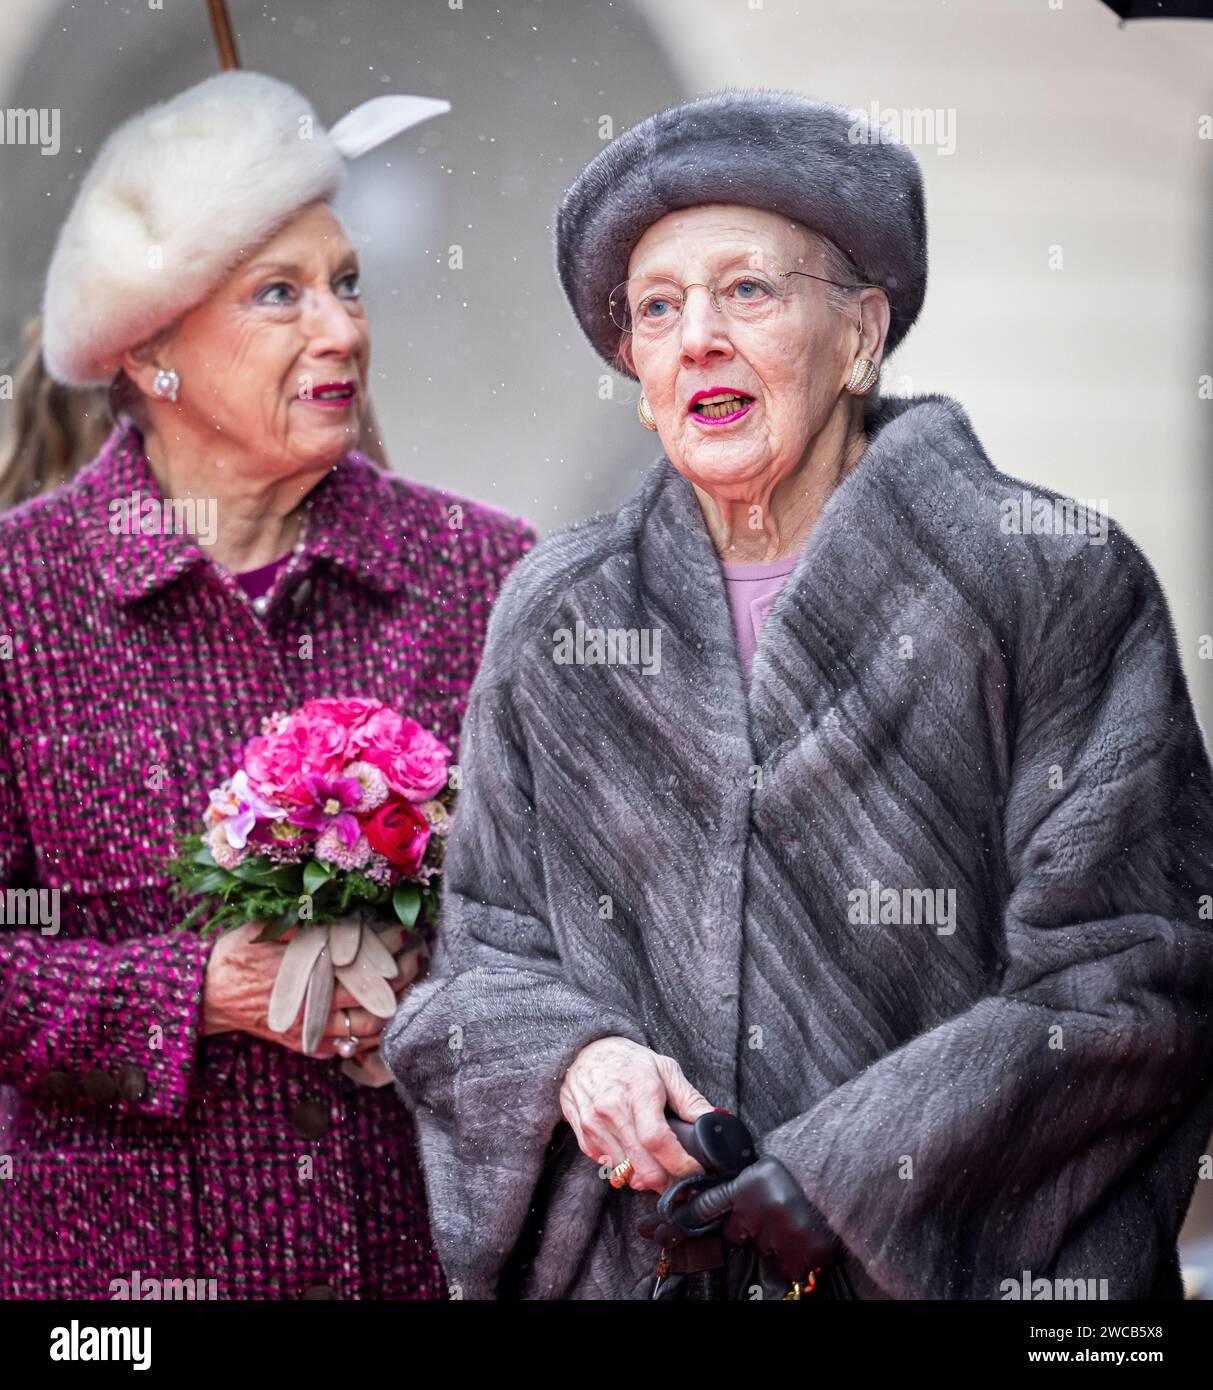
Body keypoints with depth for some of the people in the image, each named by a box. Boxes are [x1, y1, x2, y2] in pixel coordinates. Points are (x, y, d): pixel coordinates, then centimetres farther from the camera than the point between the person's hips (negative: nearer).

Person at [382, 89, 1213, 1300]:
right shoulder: (554, 616, 5)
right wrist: (573, 1057, -15)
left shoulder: (1053, 588, -7)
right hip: (622, 1265, 3)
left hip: (961, 1263, -3)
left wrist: (835, 1180, -18)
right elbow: (485, 948, 8)